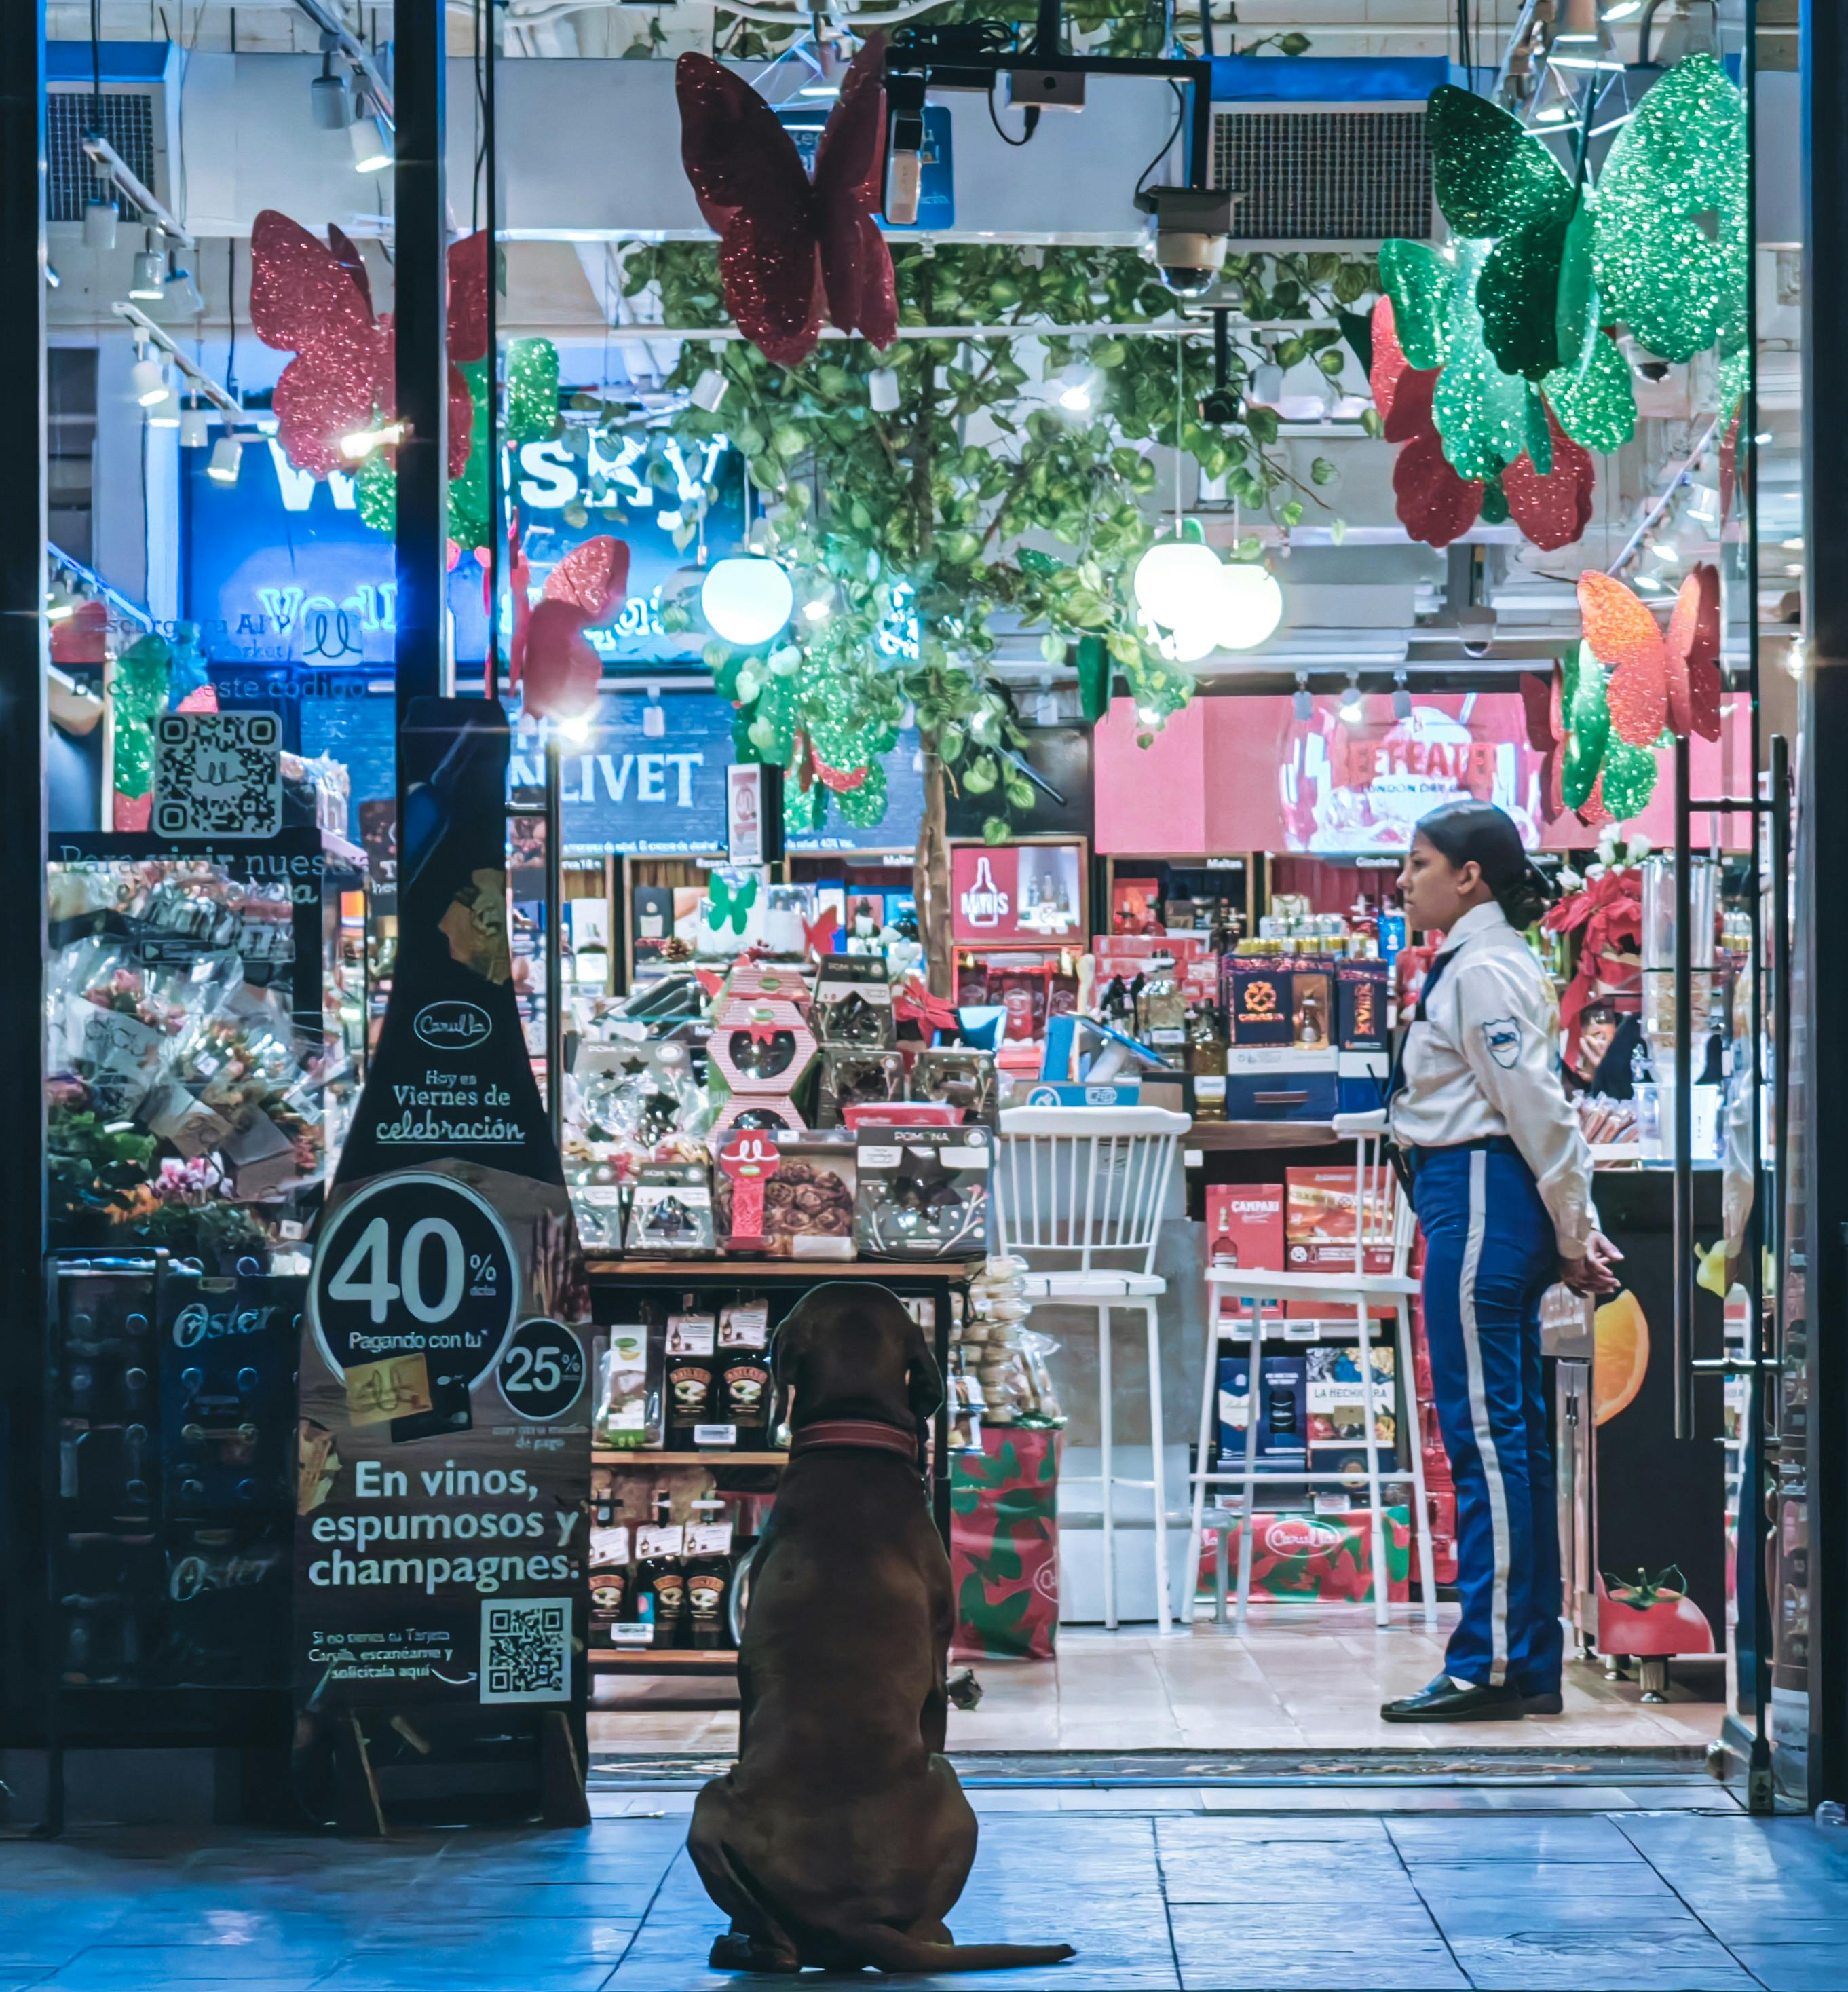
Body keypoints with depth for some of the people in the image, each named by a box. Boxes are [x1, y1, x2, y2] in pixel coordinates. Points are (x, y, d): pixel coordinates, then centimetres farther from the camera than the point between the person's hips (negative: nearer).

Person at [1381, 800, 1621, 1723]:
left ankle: (1490, 1665, -5)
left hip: (1480, 1199, -10)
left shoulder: (1482, 971, -13)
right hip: (1483, 1205, 10)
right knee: (1512, 1436, 11)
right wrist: (1577, 1228, 15)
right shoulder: (1477, 965, 18)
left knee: (1486, 1435, -7)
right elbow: (1547, 1108, 18)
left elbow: (1538, 1109, -16)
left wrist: (1572, 1233, -10)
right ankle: (1532, 1663, 15)